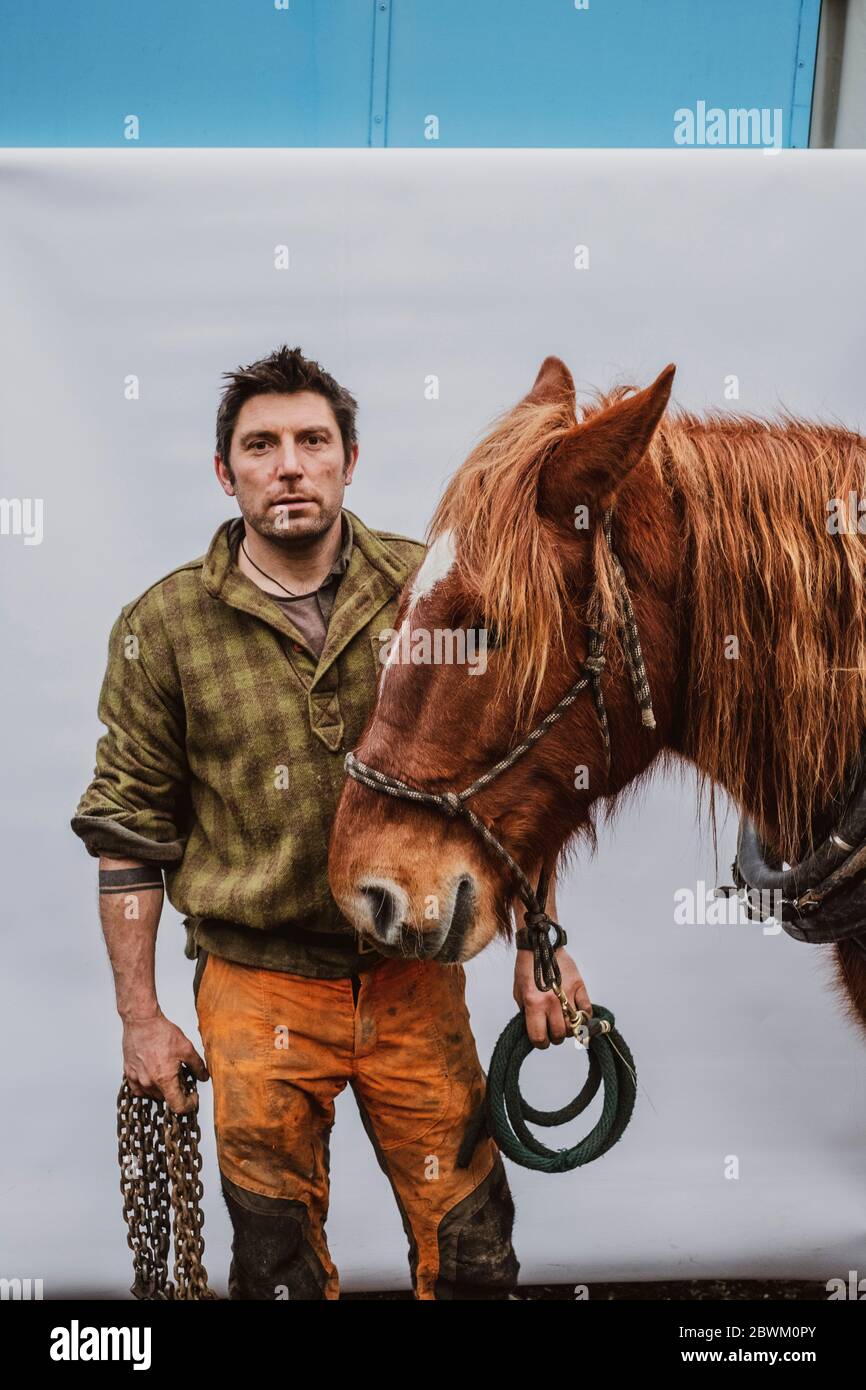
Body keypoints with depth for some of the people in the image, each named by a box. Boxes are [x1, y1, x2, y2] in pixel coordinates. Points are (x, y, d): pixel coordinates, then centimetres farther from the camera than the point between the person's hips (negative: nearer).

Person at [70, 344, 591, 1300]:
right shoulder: (162, 627, -6)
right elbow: (128, 831, 0)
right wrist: (140, 1017, 0)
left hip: (418, 978, 1)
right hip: (257, 988, 0)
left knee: (470, 1253, 11)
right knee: (278, 1265, 14)